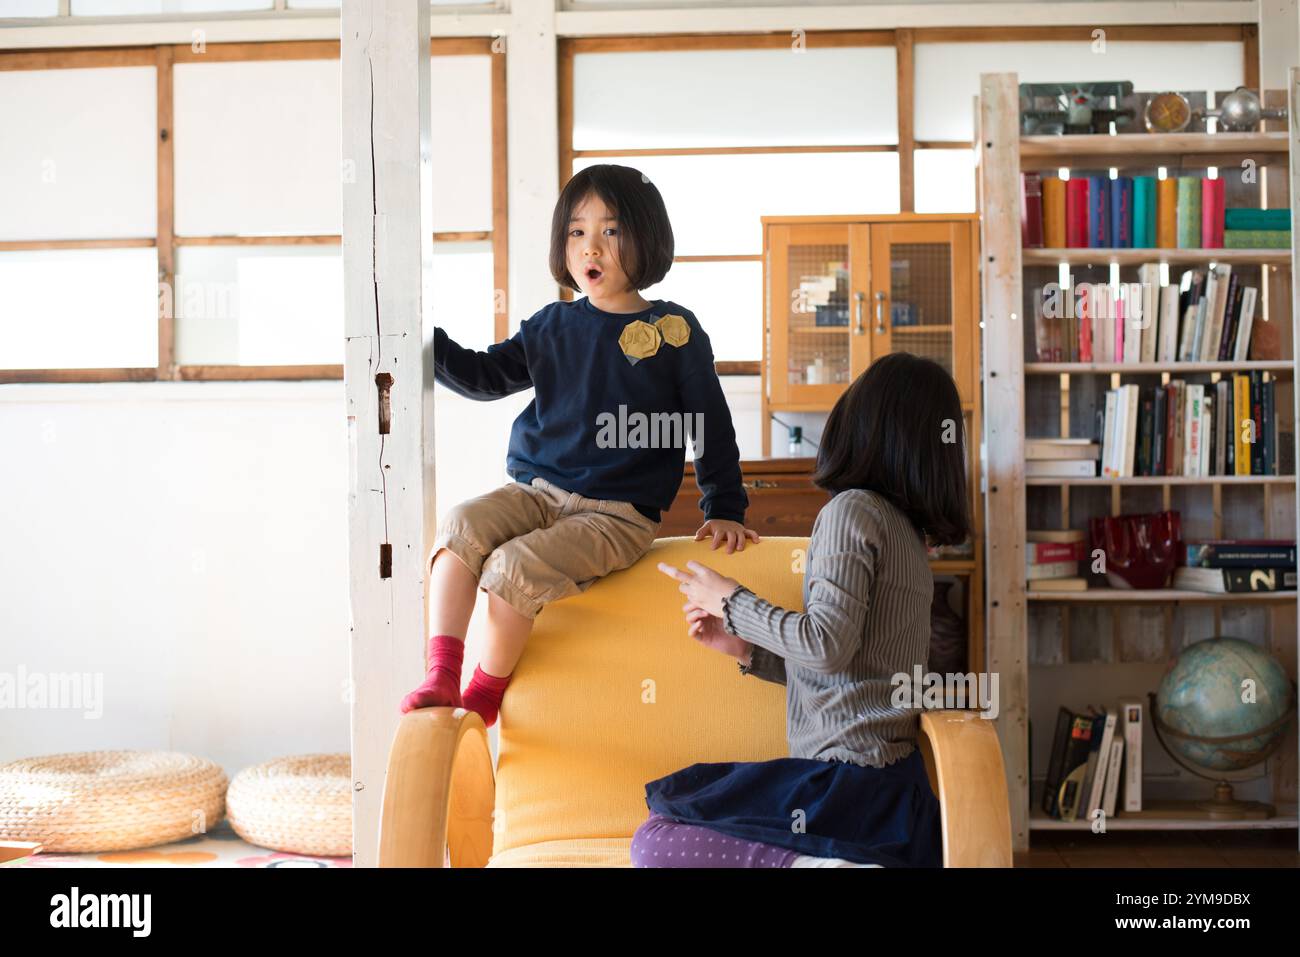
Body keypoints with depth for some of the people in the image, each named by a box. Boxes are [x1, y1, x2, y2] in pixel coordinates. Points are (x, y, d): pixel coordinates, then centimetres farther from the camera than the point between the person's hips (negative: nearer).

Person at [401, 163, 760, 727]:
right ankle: (440, 678, -19)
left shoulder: (676, 332, 0)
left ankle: (487, 692, -3)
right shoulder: (552, 326, 11)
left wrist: (725, 510, 4)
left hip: (616, 514, -5)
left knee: (514, 567, -26)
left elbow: (712, 426, 4)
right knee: (460, 528, -23)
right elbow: (485, 376, 11)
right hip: (534, 492, 5)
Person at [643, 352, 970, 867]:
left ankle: (824, 861, -14)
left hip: (849, 778, -9)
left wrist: (729, 600, -8)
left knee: (654, 844, -12)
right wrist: (744, 648, 15)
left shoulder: (853, 509, -11)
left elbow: (827, 645, -21)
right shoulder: (904, 526, 15)